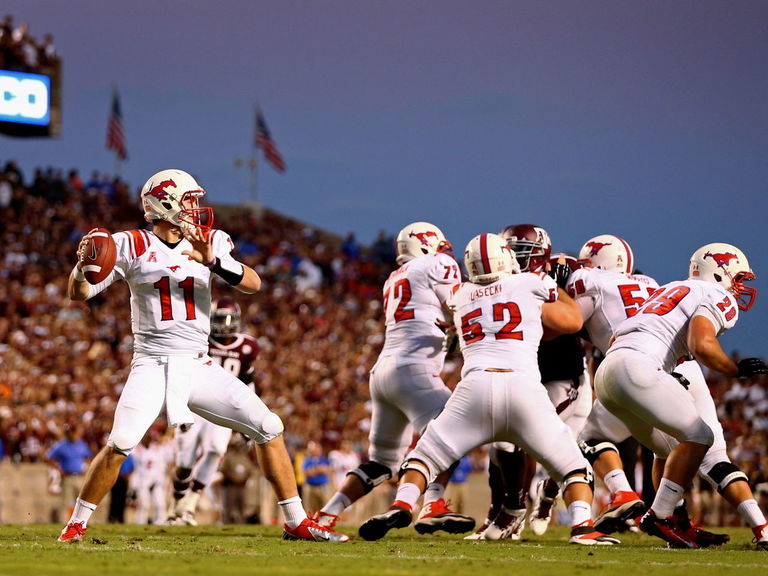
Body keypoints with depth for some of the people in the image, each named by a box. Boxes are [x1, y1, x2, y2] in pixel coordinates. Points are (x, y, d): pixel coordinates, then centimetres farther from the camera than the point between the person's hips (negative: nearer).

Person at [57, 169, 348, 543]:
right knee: (120, 445, -22)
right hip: (152, 367, -4)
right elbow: (78, 293, -3)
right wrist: (83, 263, -25)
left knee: (269, 428, -3)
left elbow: (253, 284, -7)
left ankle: (296, 523, 7)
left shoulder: (209, 245, 7)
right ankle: (77, 524, -3)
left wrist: (213, 260, -24)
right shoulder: (131, 246, -1)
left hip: (198, 367, 4)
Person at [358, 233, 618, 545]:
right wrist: (556, 283, 42)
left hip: (476, 383, 1)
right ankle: (582, 526, -13)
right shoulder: (532, 284, 14)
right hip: (523, 385, -1)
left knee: (424, 457, 16)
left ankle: (401, 505, -11)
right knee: (573, 468, 11)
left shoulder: (460, 296, 23)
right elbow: (573, 321, 25)